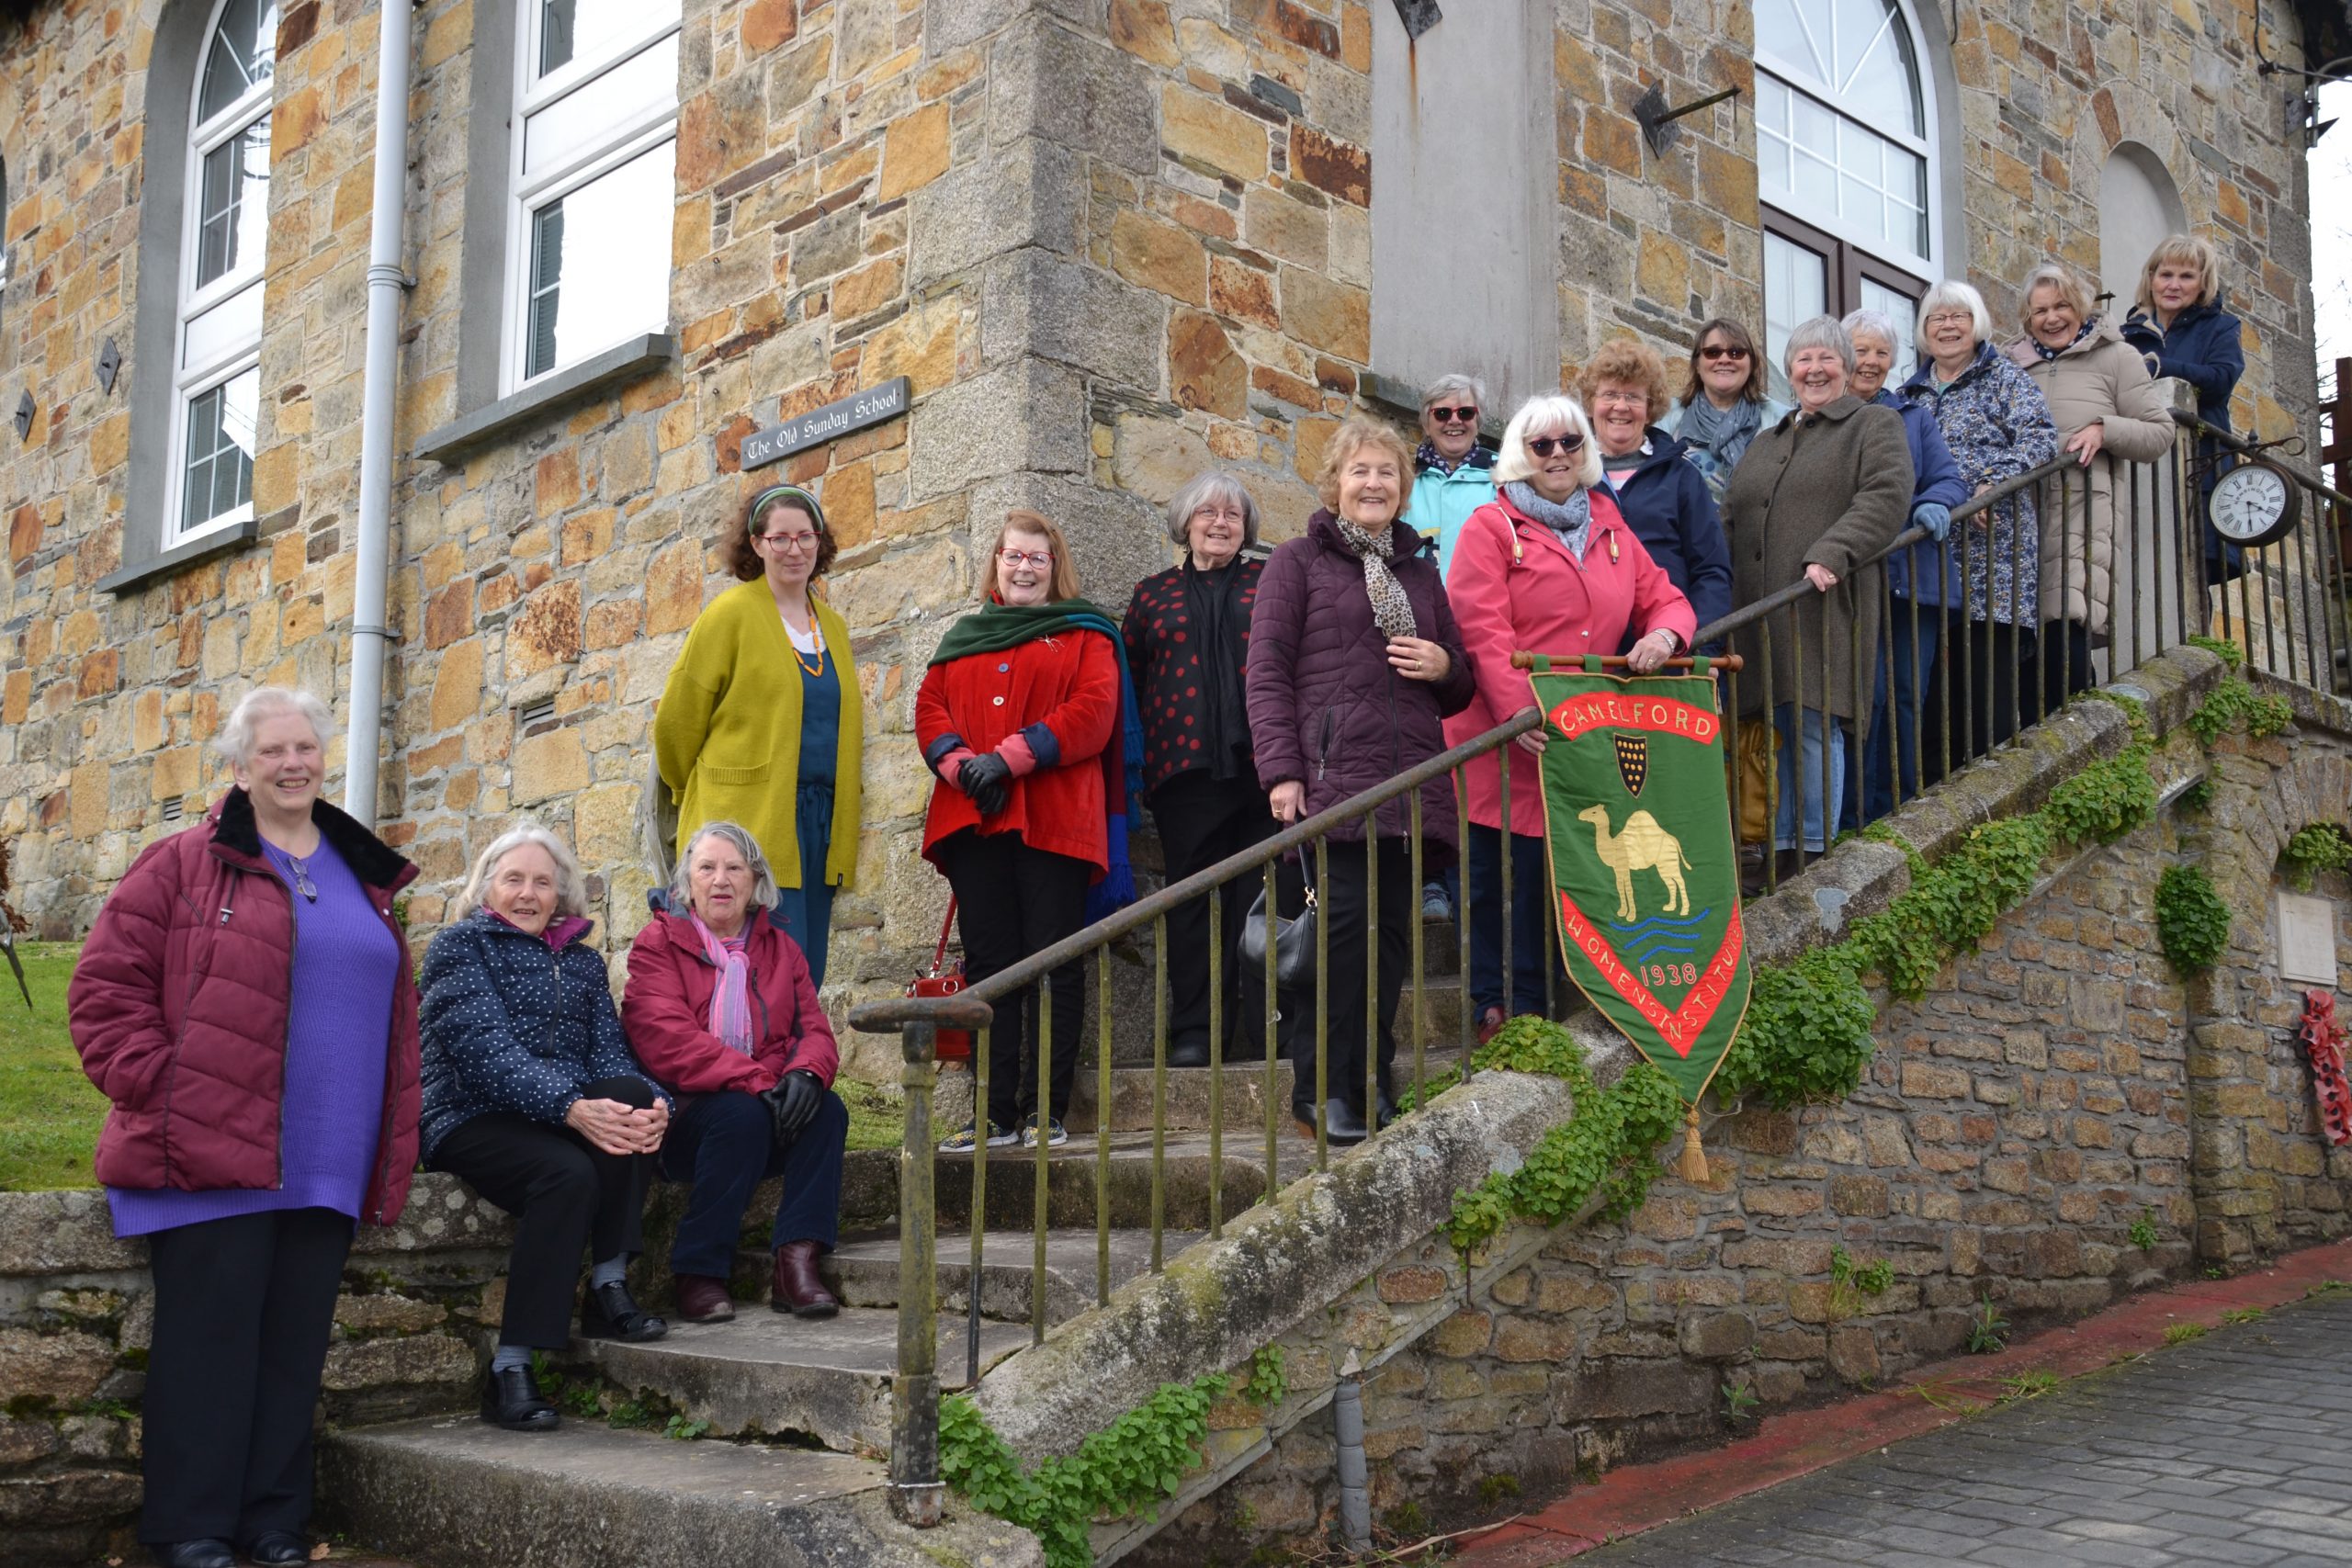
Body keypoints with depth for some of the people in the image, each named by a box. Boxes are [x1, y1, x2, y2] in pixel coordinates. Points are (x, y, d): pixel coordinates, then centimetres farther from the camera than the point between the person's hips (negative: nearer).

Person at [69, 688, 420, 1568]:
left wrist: (394, 1152, 13)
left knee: (295, 1346, 8)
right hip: (211, 1159, -5)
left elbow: (396, 1023, 20)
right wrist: (153, 1084, -12)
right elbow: (106, 990, -2)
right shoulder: (184, 866, 1)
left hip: (327, 1167, 5)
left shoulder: (366, 879, 17)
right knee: (209, 1338, -2)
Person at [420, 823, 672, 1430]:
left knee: (632, 1093, -26)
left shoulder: (582, 961, 19)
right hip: (473, 1122, -5)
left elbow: (608, 1051, 6)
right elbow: (486, 1048, -14)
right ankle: (509, 1370, -29)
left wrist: (651, 1104, -20)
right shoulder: (460, 945, 3)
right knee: (568, 1173, -34)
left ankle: (609, 1288, -21)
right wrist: (571, 1107, -30)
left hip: (560, 1121, 5)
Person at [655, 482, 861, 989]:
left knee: (807, 981, 6)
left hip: (820, 827, 7)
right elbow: (676, 720, 0)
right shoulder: (731, 615, -3)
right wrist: (702, 795, 11)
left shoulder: (834, 627, 17)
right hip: (751, 824, -7)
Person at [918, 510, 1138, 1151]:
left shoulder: (1085, 634, 10)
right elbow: (930, 709, 13)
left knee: (1053, 964, -4)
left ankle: (1047, 1111, 0)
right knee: (989, 965, 3)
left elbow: (1094, 712, -5)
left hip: (1053, 820, -4)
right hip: (973, 818, 4)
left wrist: (1011, 758, -14)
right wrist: (962, 764, -8)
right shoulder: (962, 638, 22)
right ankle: (996, 1114, 5)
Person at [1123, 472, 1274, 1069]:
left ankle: (1261, 1017, 5)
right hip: (1187, 766, 1)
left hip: (1262, 760, -1)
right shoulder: (1153, 594, 18)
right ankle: (1194, 1028, 3)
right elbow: (1129, 680, 18)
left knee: (1260, 894, -2)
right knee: (1192, 894, 0)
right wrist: (1136, 759, 8)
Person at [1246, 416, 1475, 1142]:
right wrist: (1281, 772, -10)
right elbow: (1267, 674, 1)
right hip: (1332, 777, -5)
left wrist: (1444, 666, 4)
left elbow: (1460, 690, 28)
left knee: (1392, 933, 3)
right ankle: (1321, 1088, -3)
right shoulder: (1298, 562, 9)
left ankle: (1371, 1083, 12)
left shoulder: (1420, 572, 23)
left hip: (1411, 785, 5)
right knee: (1342, 925, -12)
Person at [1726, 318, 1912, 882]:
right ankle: (1784, 854, 7)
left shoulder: (1875, 425, 8)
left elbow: (1885, 498, -8)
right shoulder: (1767, 441, 28)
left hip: (1824, 606, -5)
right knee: (1784, 726, 4)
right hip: (1762, 608, 5)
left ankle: (1811, 851, -4)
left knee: (1813, 724, -9)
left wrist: (1831, 554, -22)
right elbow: (1731, 514, 26)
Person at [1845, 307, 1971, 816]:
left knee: (1910, 696, 5)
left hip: (1913, 578, 4)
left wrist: (1934, 504, -17)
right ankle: (1861, 817, -4)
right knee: (1866, 693, -11)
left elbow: (1949, 479, 7)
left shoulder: (1914, 417, 18)